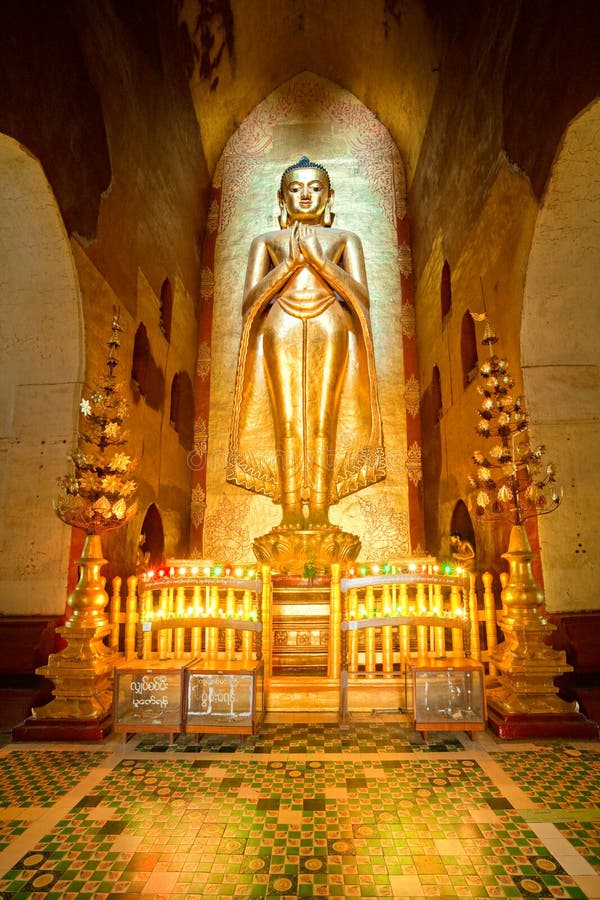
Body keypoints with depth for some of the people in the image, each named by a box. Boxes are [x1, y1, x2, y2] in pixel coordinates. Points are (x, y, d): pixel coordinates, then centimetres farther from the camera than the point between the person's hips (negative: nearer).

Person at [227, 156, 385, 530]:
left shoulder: (345, 239, 20)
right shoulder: (266, 242, 21)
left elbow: (362, 297, 5)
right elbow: (249, 301, 6)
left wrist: (318, 258, -2)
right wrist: (290, 262, -2)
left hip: (330, 332, 0)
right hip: (281, 332, 1)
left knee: (323, 423, -12)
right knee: (286, 423, -12)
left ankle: (319, 513, -11)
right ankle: (290, 513, -11)